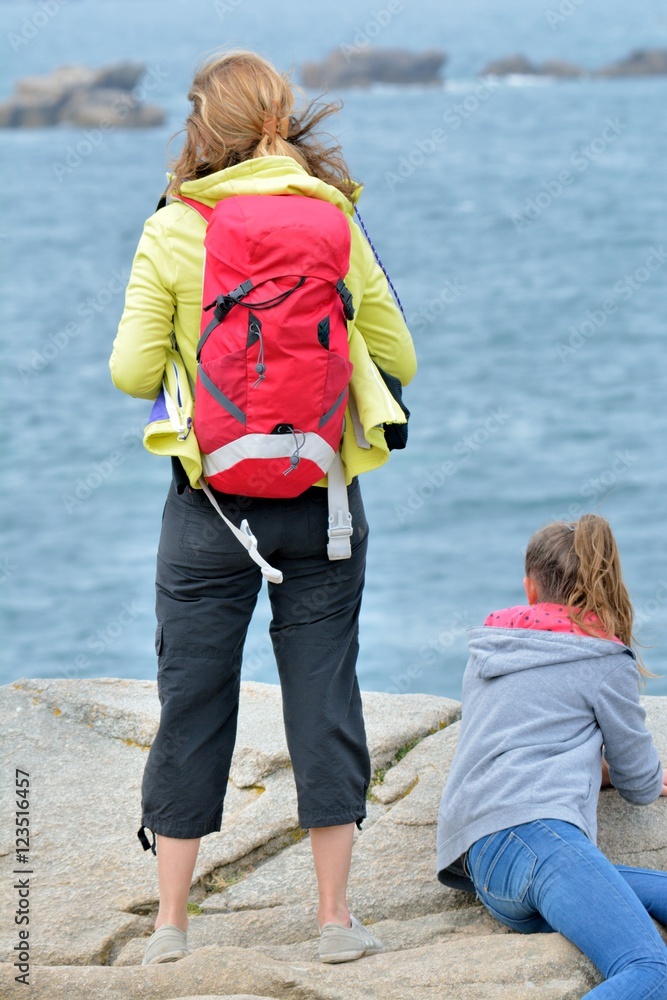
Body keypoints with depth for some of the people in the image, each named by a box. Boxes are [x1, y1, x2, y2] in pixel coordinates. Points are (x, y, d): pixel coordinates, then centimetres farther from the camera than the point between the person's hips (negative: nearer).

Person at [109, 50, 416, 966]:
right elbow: (399, 361, 5)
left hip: (213, 500, -1)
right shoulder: (337, 227, 0)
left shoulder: (171, 234, -6)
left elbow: (133, 373, -9)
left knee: (192, 703, 8)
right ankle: (336, 917, 11)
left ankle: (171, 925, 12)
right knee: (325, 698, 8)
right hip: (324, 500, 1)